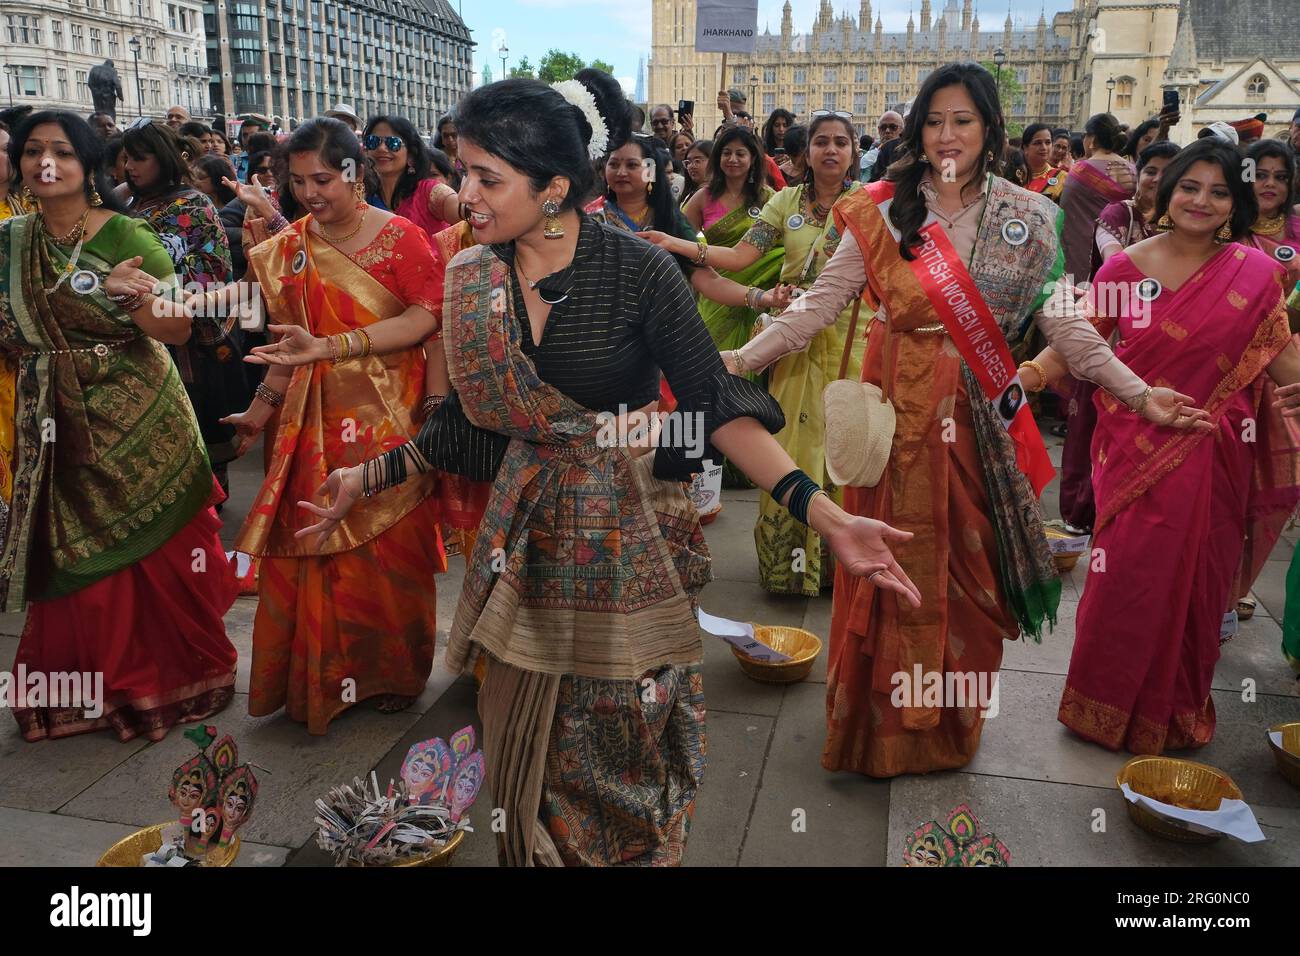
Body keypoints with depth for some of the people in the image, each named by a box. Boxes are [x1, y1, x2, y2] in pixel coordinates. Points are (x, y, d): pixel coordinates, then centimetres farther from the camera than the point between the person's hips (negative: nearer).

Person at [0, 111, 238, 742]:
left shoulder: (126, 237, -8)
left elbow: (178, 331, -12)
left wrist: (132, 298, -29)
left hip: (141, 425, -4)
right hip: (59, 432, 4)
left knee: (161, 553, 4)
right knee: (77, 564, 10)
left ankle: (177, 676, 22)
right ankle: (98, 686, 27)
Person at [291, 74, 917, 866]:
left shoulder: (638, 272, -17)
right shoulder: (475, 280, -3)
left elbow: (716, 402, -17)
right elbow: (469, 417, 7)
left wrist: (827, 516, -25)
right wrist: (373, 479, 7)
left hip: (629, 537, -4)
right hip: (529, 532, 4)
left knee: (625, 744, 12)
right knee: (529, 739, 18)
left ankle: (641, 853, 41)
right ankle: (535, 851, 45)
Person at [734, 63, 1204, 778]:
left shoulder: (1026, 219, 3)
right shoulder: (881, 212, 0)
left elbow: (1063, 321, 2)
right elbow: (820, 303, -3)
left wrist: (1137, 392, -6)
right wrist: (741, 360, -10)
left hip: (980, 417, 1)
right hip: (899, 410, -1)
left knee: (969, 568, 8)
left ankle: (953, 726, 28)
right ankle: (884, 725, 22)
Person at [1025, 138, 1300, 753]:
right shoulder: (1127, 266, -1)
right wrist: (1020, 379, -21)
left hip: (1211, 454, 1)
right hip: (1136, 446, -1)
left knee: (1197, 578, 10)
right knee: (1127, 575, 3)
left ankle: (1176, 709, 31)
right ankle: (1109, 702, 25)